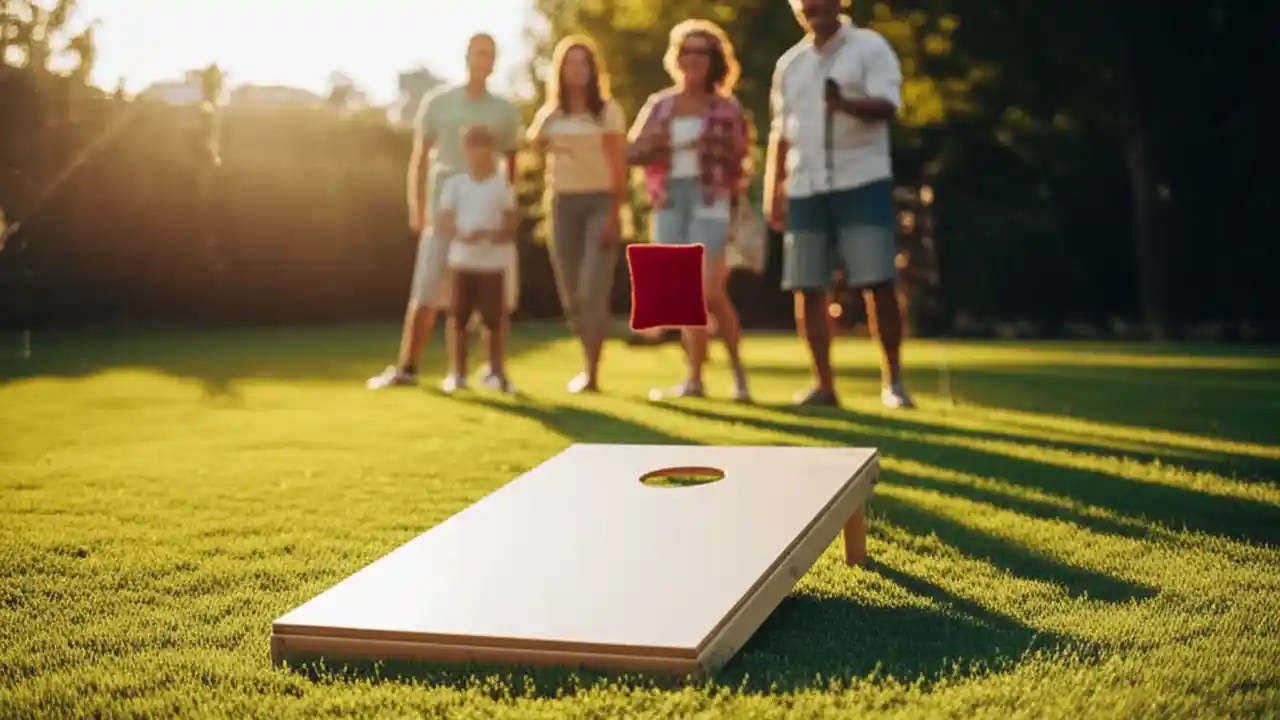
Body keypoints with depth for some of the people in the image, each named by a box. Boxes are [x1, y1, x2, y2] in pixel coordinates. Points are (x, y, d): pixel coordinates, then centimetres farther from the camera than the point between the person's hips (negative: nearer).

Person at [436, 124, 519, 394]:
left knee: (494, 320, 3)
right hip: (462, 260, 1)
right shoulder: (454, 183, 4)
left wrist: (490, 235, -24)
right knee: (458, 318, 2)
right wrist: (461, 235, -22)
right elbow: (444, 224, -1)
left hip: (494, 263, -1)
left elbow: (511, 228, -4)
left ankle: (496, 371, 15)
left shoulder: (502, 185, 1)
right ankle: (458, 373, 11)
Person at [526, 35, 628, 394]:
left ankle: (591, 374, -13)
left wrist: (614, 215, -13)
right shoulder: (548, 115, 11)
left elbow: (619, 167, -4)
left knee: (593, 289, -13)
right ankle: (588, 366, 23)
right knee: (571, 292, 6)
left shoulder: (608, 111, 2)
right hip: (563, 204, 4)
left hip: (600, 202, -4)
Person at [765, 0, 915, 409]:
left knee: (878, 283, -7)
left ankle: (892, 380, 4)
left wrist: (847, 104, -34)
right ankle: (823, 384, 12)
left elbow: (887, 106, -14)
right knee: (808, 289, 3)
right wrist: (773, 190, 12)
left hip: (862, 181, -5)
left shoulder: (869, 47, 0)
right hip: (805, 188, 5)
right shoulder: (789, 63, 15)